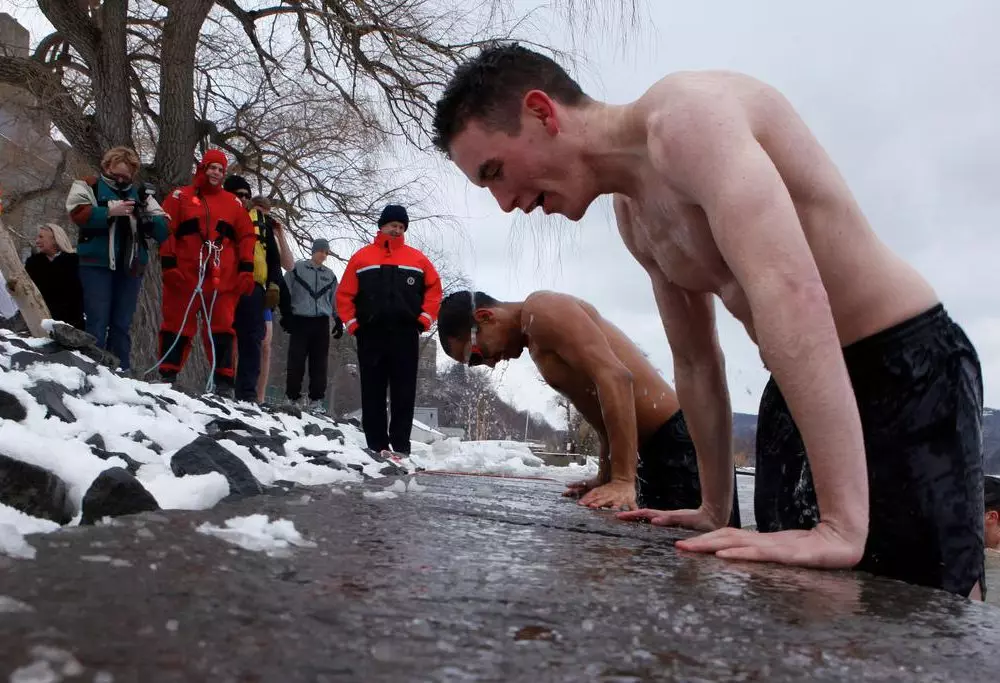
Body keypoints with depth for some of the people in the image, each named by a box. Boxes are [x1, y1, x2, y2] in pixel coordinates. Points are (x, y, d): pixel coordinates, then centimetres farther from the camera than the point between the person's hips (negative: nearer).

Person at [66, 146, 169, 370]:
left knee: (122, 325, 6)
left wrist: (147, 218, -14)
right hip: (97, 264, -3)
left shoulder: (141, 194, 17)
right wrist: (110, 212, -20)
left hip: (131, 266, 3)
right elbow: (78, 214, -10)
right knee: (98, 323, -6)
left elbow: (164, 229, 6)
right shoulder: (88, 186, 8)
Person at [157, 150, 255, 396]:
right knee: (178, 325, 3)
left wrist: (246, 269, 4)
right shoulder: (180, 197, 9)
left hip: (222, 279, 2)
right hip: (184, 276, -2)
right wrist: (168, 264, -7)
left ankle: (224, 381, 1)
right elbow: (166, 230, 2)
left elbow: (246, 237, 14)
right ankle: (168, 375, 10)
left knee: (221, 328, 0)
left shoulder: (233, 203, 17)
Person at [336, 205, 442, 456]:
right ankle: (376, 444, 8)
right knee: (372, 392, 2)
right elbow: (345, 293, 7)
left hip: (406, 334, 0)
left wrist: (425, 318, 1)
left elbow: (434, 288, 10)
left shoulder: (417, 258, 11)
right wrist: (352, 322, -1)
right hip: (370, 334, 0)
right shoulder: (362, 257, 9)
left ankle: (401, 443, 4)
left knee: (404, 392, 0)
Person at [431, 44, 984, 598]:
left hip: (908, 370, -8)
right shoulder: (633, 217, 8)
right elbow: (695, 364, 16)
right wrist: (713, 509, 19)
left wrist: (841, 525, -40)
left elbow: (791, 291, -36)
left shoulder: (685, 113, -21)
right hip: (799, 393, 8)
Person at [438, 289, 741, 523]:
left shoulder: (540, 309, -12)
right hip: (656, 451, 10)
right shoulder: (537, 341, 21)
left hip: (678, 442, -10)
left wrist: (623, 481, -26)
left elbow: (615, 377, -25)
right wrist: (605, 478, 15)